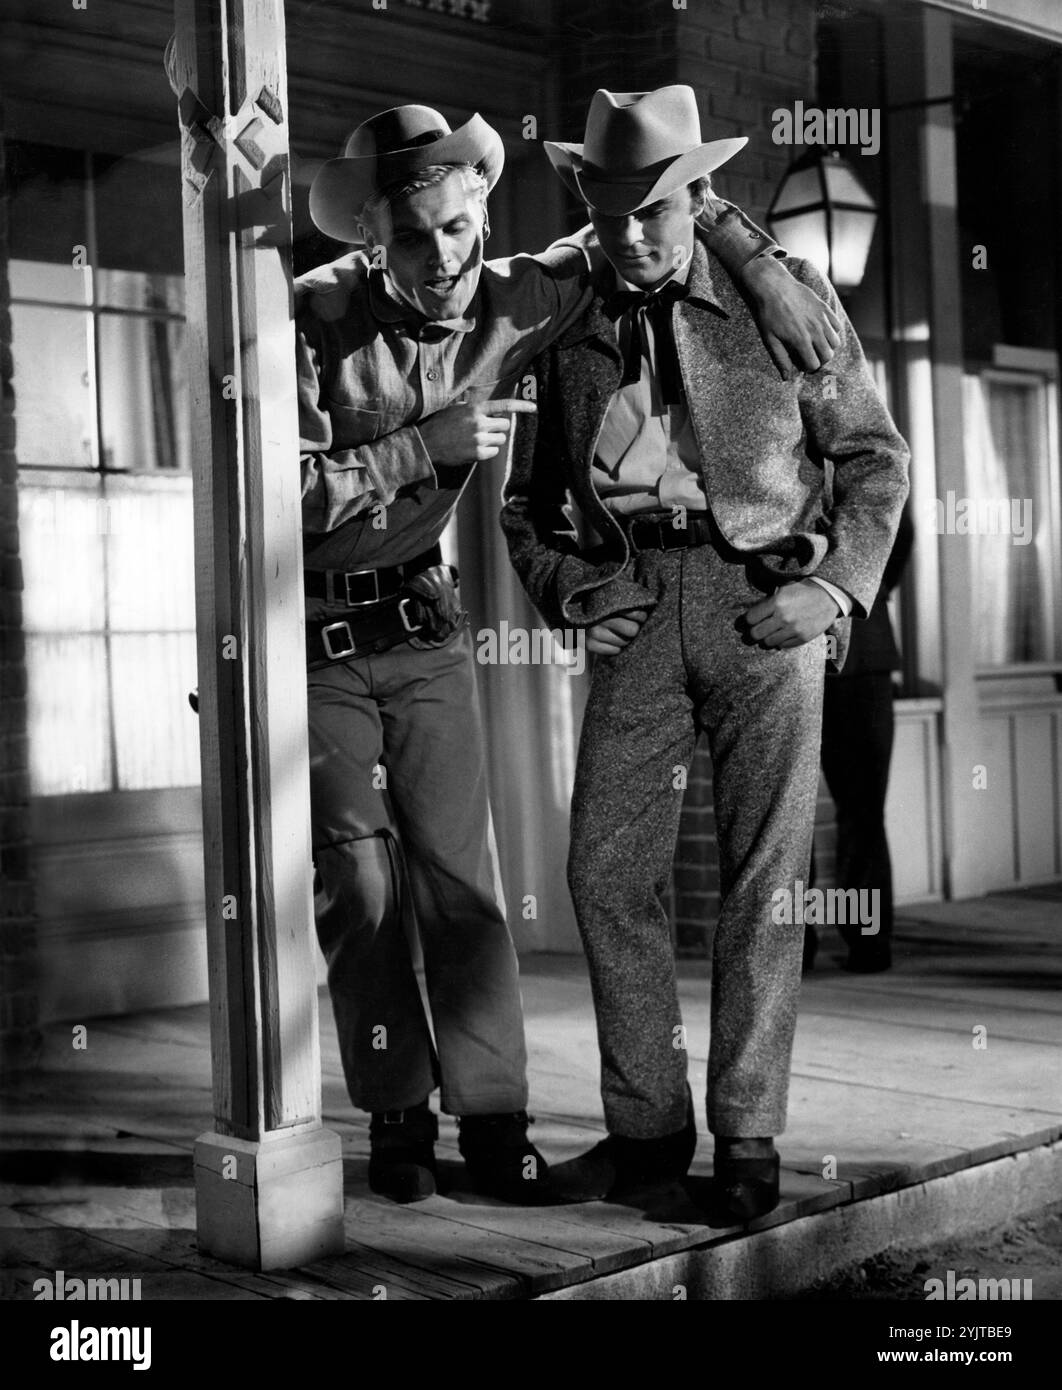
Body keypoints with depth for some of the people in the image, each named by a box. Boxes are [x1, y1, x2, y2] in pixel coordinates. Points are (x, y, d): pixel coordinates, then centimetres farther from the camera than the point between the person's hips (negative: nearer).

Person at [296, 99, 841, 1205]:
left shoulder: (510, 306, -6)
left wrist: (761, 268, -10)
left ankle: (491, 1116, 7)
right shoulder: (315, 317, -17)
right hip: (313, 635, -2)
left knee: (461, 874, -2)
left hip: (423, 622, 3)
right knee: (359, 882, -2)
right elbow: (284, 493, -23)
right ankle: (395, 1115, 12)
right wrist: (428, 444, -26)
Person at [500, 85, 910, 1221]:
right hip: (634, 609, 3)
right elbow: (526, 500, 21)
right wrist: (564, 589, 2)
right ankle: (646, 1126, 10)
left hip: (762, 599, -2)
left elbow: (874, 454, 9)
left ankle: (747, 1138, 6)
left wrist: (836, 583, -4)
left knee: (763, 877, -4)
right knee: (606, 868, -3)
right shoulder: (568, 335, 14)